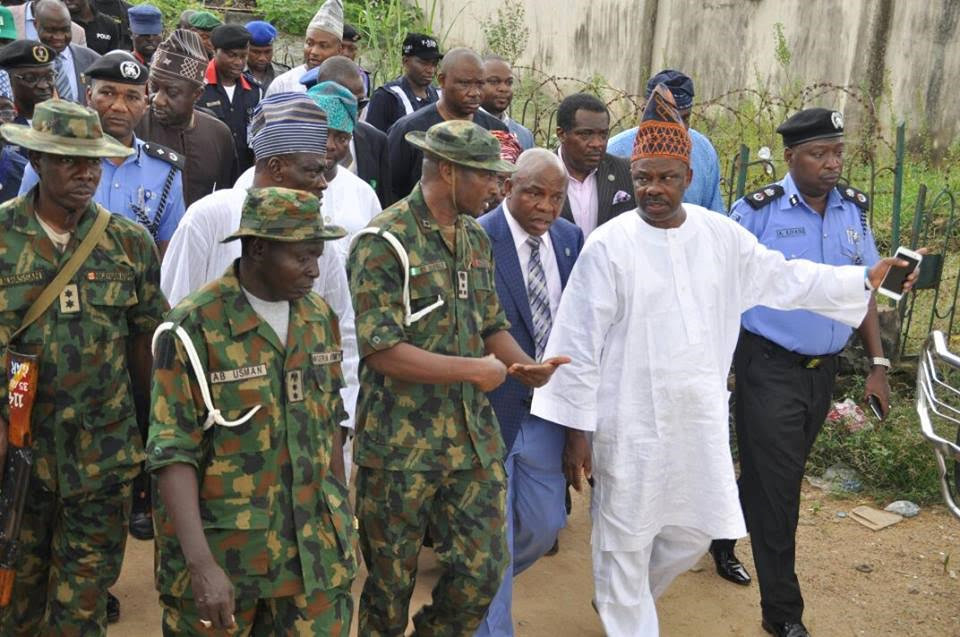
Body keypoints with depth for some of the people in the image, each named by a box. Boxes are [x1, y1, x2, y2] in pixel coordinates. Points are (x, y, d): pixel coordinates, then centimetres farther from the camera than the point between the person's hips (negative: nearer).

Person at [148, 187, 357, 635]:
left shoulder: (320, 317, 3)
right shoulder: (195, 329, -15)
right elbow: (173, 453, -16)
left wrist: (343, 520, 14)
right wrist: (201, 564, -23)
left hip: (315, 548, 5)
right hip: (222, 548, -4)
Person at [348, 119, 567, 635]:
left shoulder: (476, 238, 9)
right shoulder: (384, 243, -14)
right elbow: (381, 349, -19)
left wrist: (526, 366, -3)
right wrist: (473, 370, -16)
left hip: (474, 437, 6)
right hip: (401, 445, -6)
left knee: (484, 567, 9)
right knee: (390, 582, 10)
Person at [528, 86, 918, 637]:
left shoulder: (721, 235, 0)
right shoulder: (609, 246, -13)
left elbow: (783, 277, 14)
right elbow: (579, 342, -11)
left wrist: (867, 280, 13)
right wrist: (576, 431, -10)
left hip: (701, 417, 5)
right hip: (632, 421, -5)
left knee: (694, 531, 17)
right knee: (626, 541, 8)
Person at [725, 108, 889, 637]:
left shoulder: (854, 208, 3)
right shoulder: (757, 210, -12)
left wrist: (877, 363, 6)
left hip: (824, 367, 6)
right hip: (769, 368, -5)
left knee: (780, 475, 20)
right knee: (775, 484, -1)